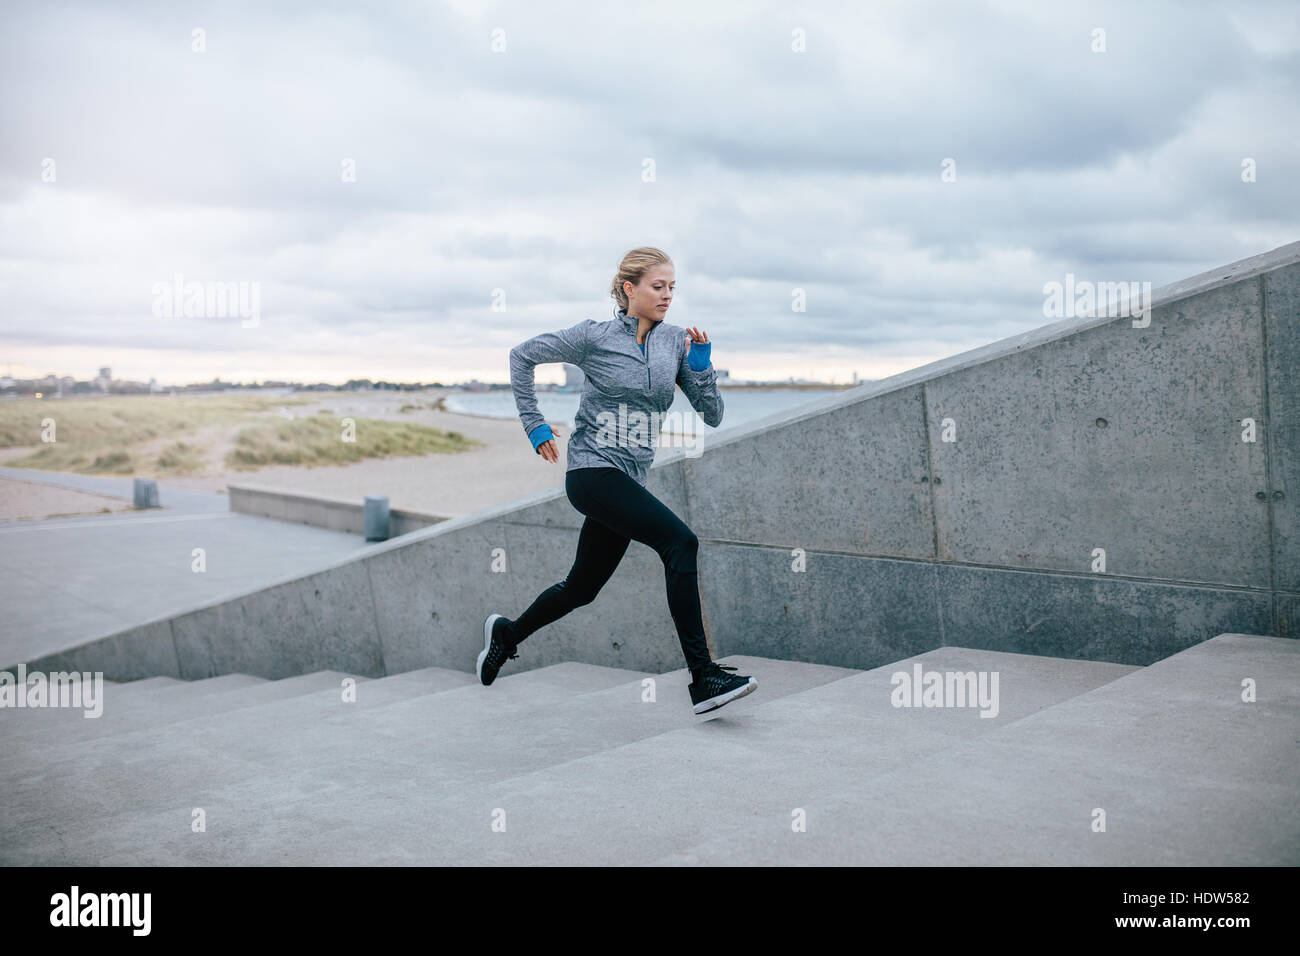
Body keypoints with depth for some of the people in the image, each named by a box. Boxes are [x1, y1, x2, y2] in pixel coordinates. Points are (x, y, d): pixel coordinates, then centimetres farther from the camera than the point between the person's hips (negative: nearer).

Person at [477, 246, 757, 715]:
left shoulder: (675, 341, 7)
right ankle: (703, 677, -23)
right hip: (593, 471, -7)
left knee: (581, 587, 17)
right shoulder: (595, 336, -6)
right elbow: (522, 355, 5)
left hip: (629, 482, 7)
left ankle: (507, 632, 43)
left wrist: (700, 364, -11)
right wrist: (534, 426, 3)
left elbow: (712, 414, 4)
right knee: (680, 541, -24)